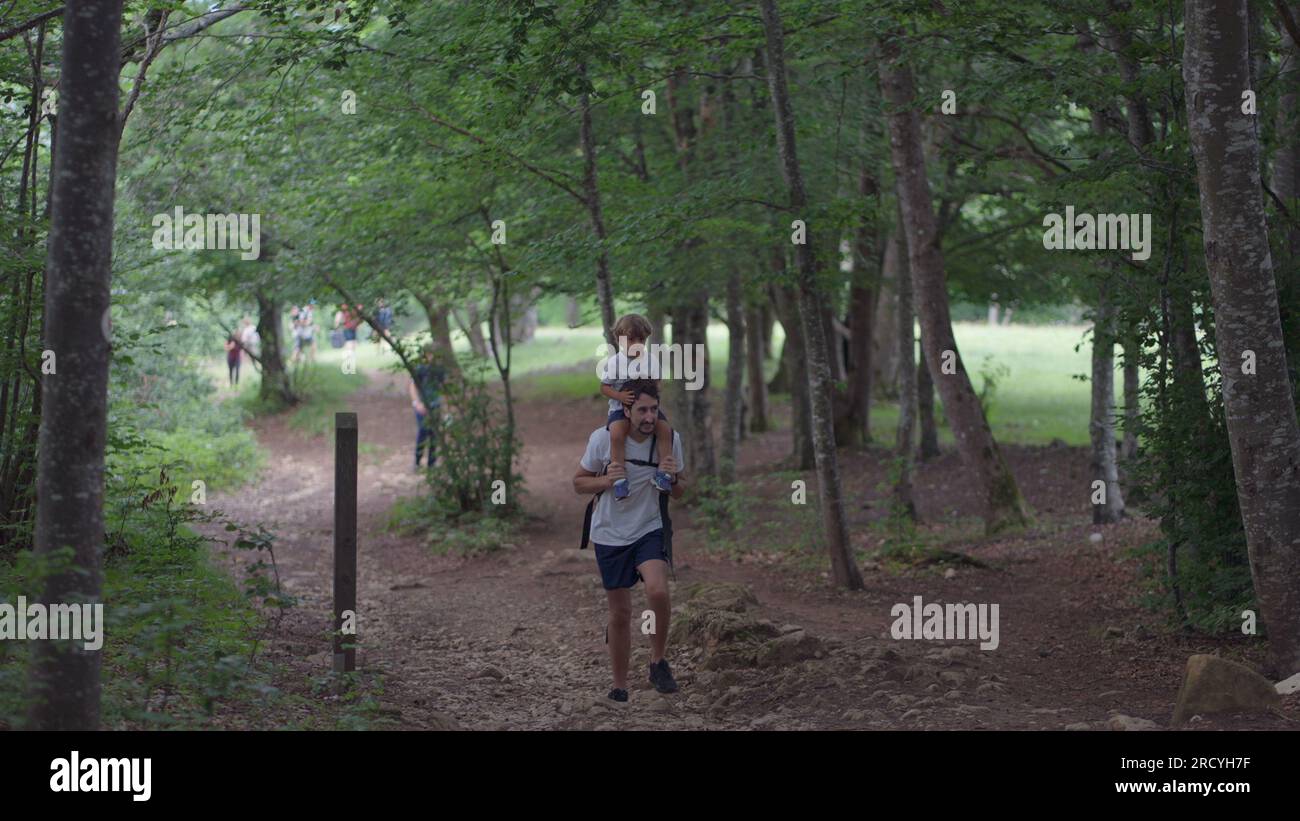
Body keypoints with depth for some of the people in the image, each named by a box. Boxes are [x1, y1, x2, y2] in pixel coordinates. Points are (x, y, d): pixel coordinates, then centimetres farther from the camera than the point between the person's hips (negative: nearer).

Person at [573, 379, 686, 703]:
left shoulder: (669, 439, -8)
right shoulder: (603, 438, -13)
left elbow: (679, 492, 5)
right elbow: (579, 482, -1)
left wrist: (673, 478, -19)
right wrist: (607, 480, -21)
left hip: (650, 530, 0)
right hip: (610, 536, 0)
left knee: (658, 591, -27)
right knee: (620, 614, 5)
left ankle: (658, 662, -5)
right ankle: (619, 687, 23)